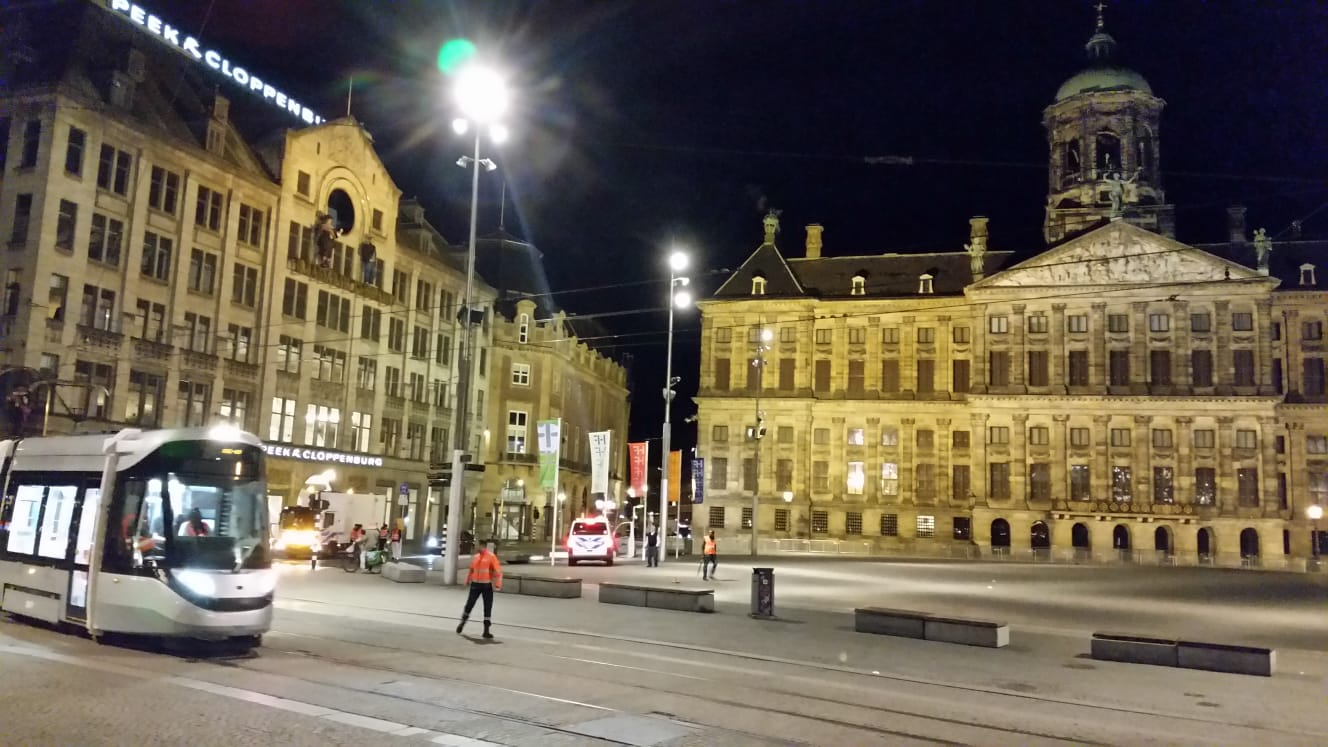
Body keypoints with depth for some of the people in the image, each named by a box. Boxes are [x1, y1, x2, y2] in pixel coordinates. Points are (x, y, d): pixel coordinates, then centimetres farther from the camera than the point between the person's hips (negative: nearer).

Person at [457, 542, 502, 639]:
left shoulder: (491, 556, -8)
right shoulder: (475, 557, 7)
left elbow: (498, 571, -12)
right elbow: (471, 570, 20)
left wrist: (498, 585, -18)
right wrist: (467, 581, 17)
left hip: (487, 586, -4)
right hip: (475, 584, 4)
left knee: (488, 608, 1)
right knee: (469, 605, 8)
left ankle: (486, 631, 8)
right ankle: (462, 623, 30)